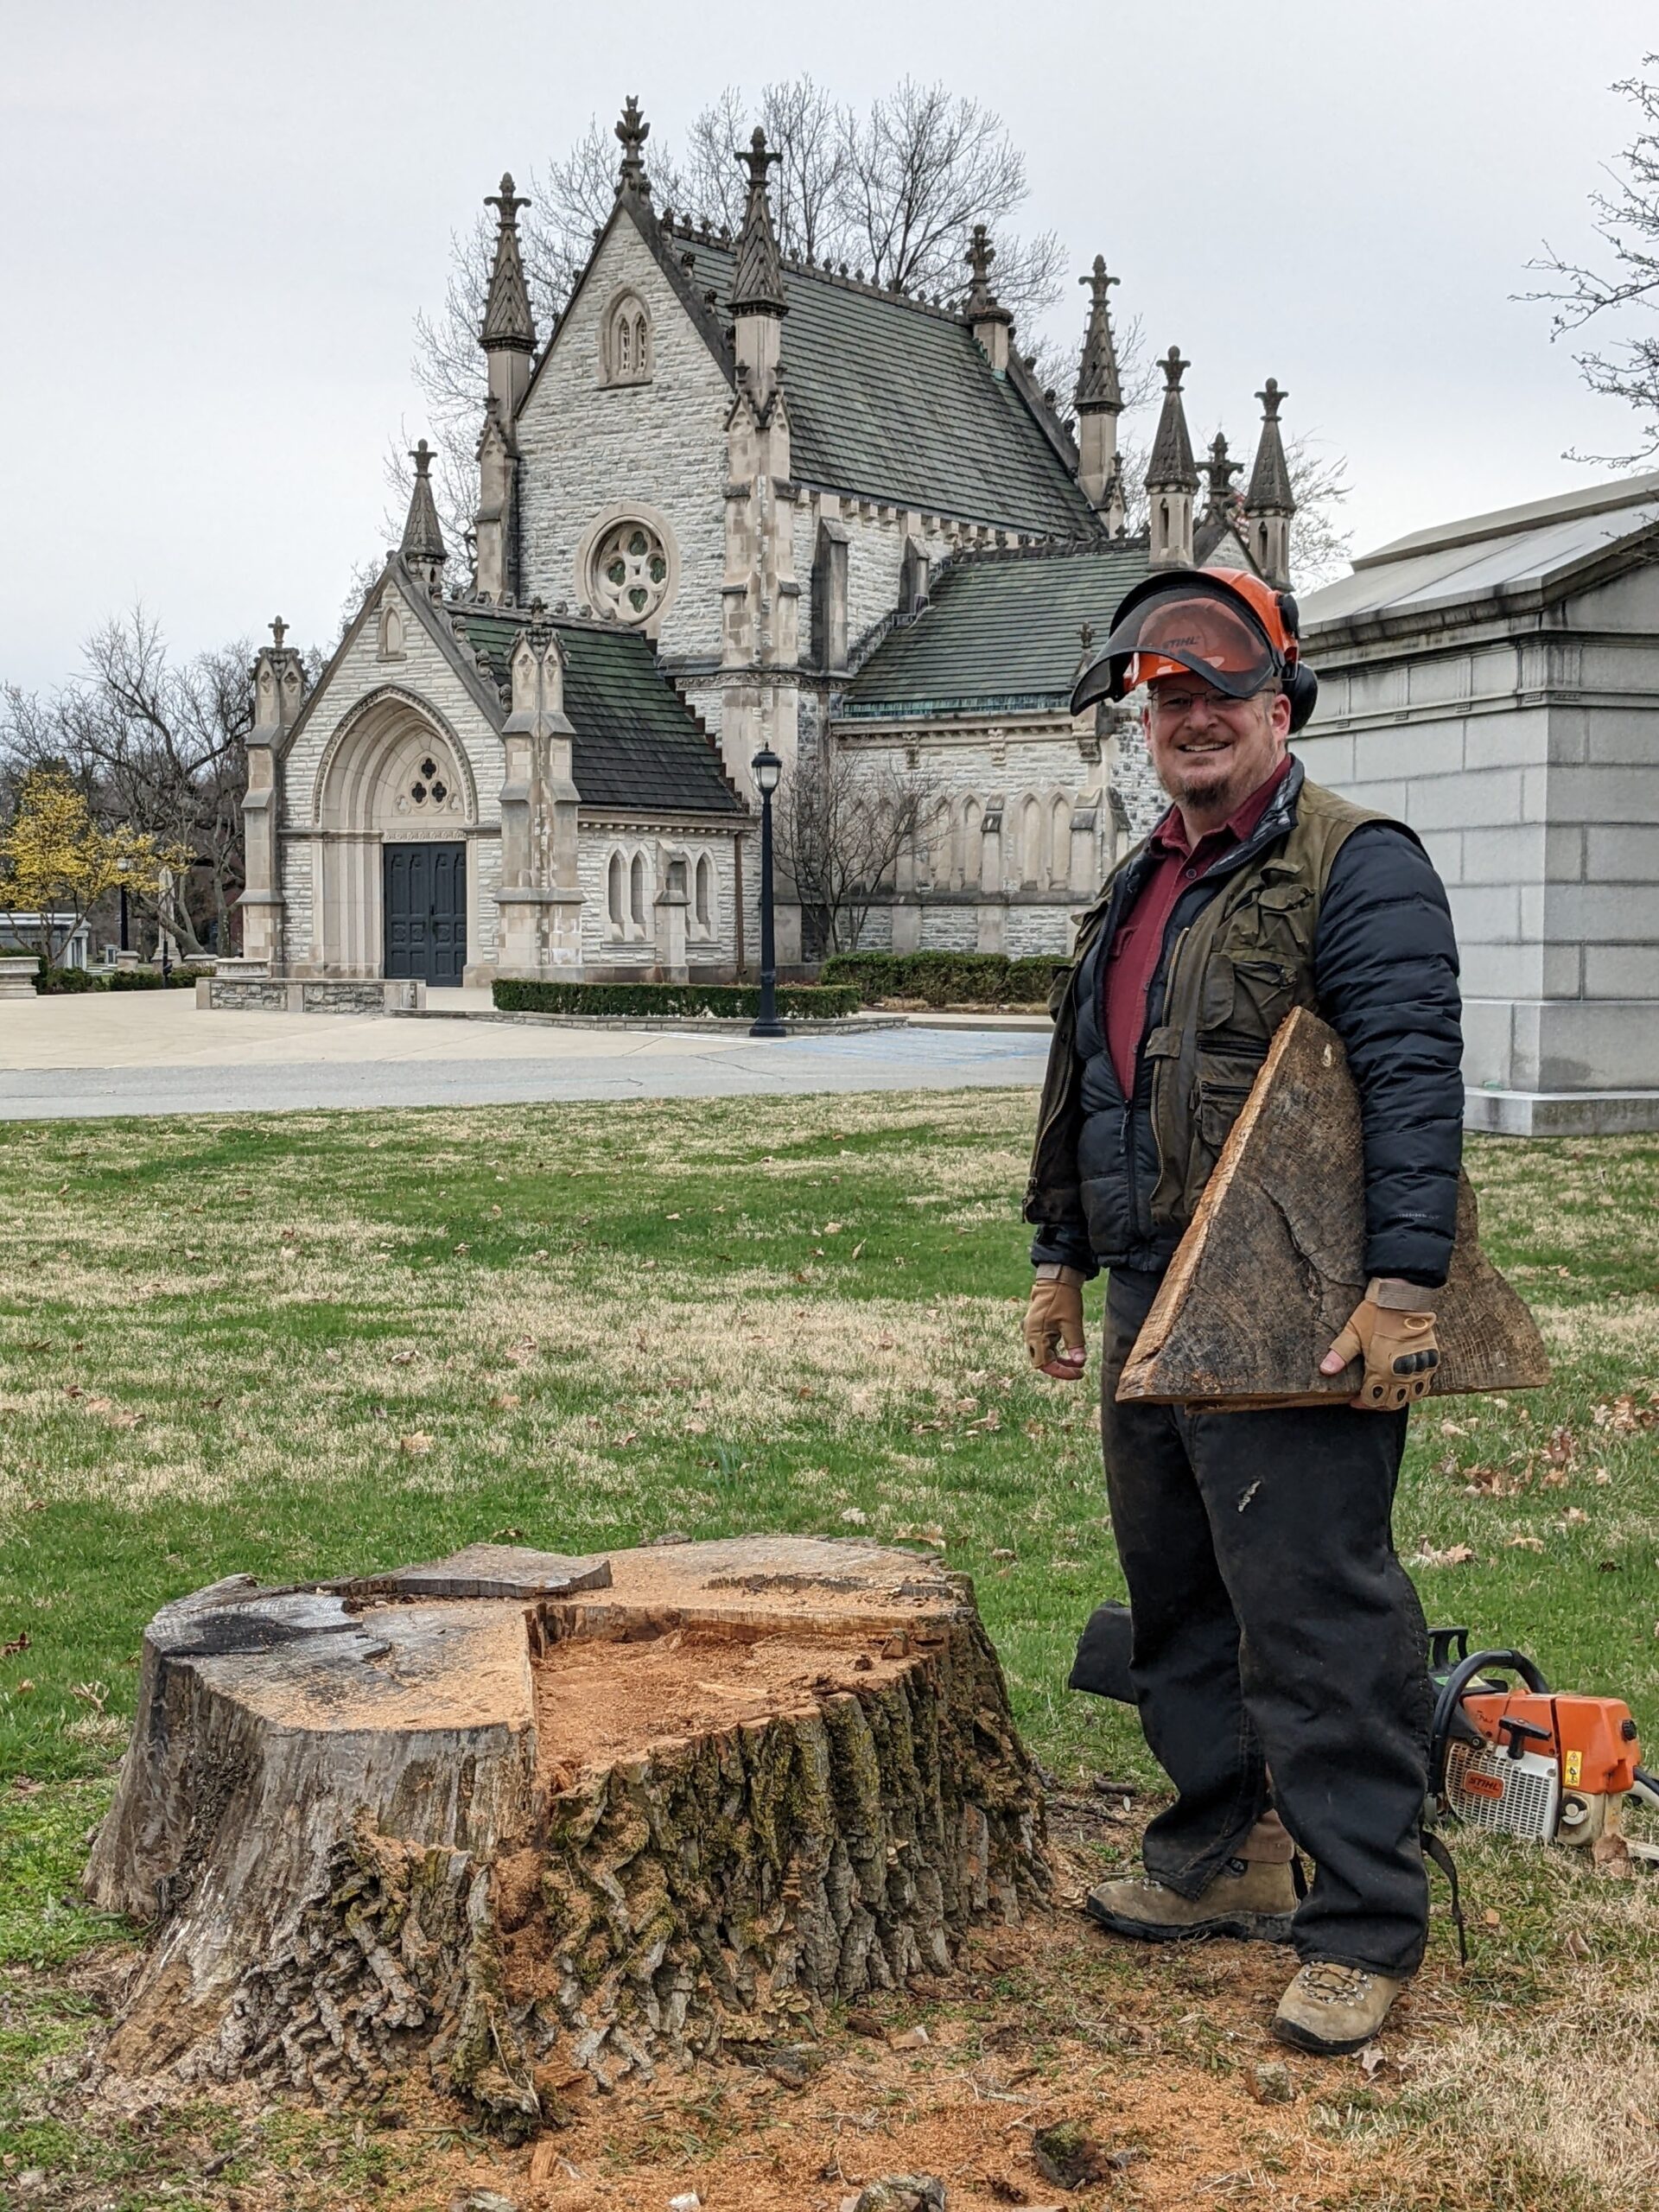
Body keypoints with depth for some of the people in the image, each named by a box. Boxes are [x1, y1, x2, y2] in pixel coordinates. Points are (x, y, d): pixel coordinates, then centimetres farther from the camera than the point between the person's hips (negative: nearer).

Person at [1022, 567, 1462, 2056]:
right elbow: (1086, 1087, 24)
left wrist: (1405, 1284, -25)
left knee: (1316, 1618, -6)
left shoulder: (1356, 864, -9)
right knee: (1177, 1599, 16)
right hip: (1152, 1306, 9)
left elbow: (1415, 1082, -18)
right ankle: (1225, 1859, 31)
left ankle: (1364, 1930, 4)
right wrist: (1063, 1256, 22)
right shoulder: (1141, 885, 18)